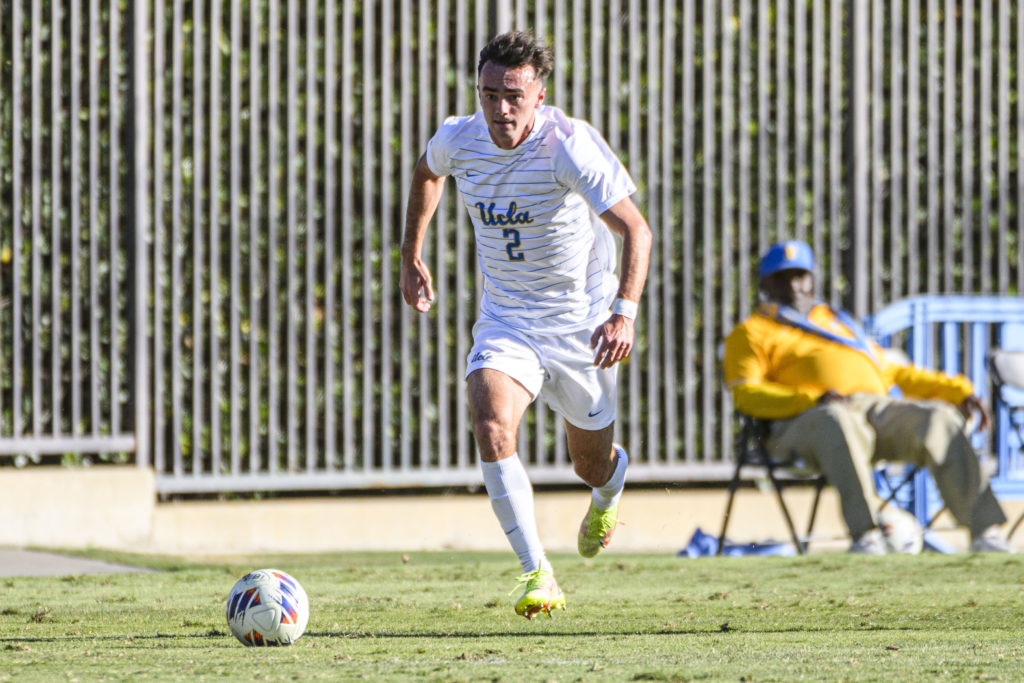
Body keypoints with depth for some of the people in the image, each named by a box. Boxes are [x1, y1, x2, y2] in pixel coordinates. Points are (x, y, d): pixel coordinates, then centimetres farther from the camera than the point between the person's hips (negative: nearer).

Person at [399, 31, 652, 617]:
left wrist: (624, 313, -41)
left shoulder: (569, 144, -24)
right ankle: (539, 575, -21)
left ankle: (610, 484, 54)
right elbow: (428, 173, 17)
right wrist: (413, 255, 19)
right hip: (506, 320, 2)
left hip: (582, 321, -2)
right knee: (492, 430, -26)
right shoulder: (458, 140, -10)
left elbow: (635, 229, -28)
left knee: (591, 465, 13)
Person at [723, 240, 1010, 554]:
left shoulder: (838, 322, 37)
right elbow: (745, 394, 0)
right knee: (838, 422, -41)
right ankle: (864, 533, -52)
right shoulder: (751, 333, 19)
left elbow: (892, 373, 34)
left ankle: (984, 529, -35)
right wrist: (812, 398, -17)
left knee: (939, 418, -23)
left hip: (880, 406, 5)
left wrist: (958, 390, 20)